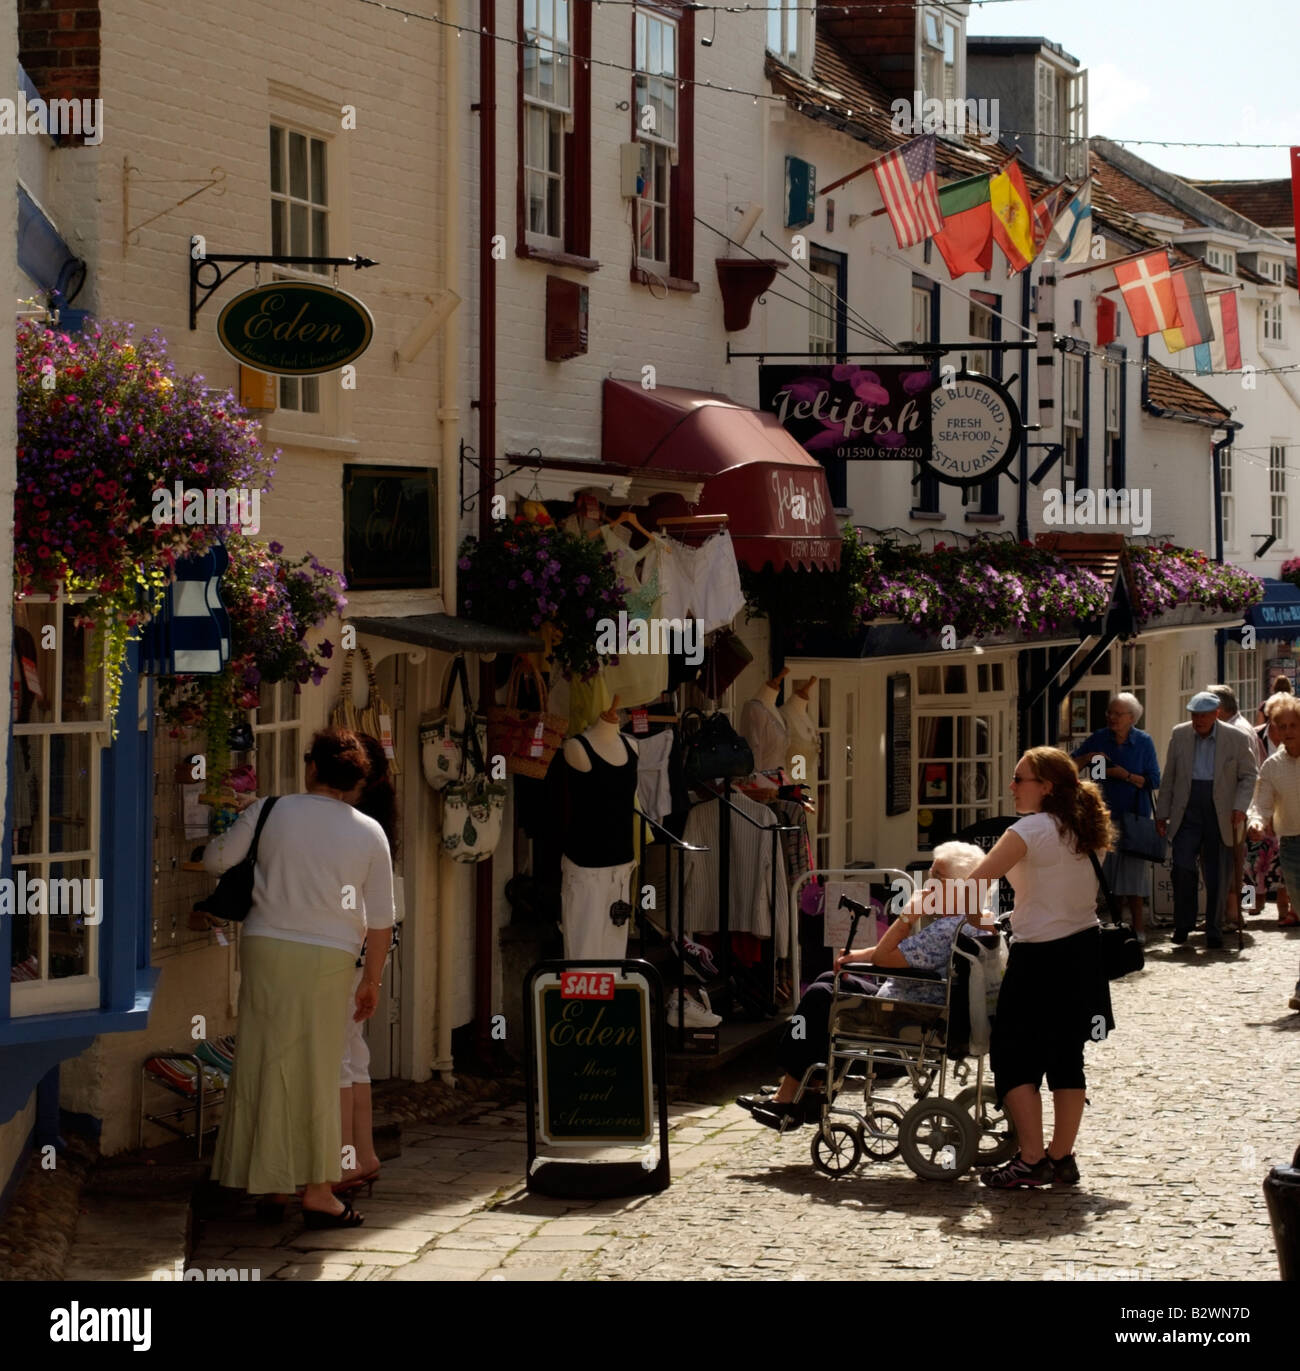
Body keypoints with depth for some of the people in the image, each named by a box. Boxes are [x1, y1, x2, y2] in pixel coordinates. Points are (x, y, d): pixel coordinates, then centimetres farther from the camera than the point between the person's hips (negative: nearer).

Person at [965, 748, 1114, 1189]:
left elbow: (974, 882, -18)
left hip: (1041, 956, -8)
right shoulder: (1085, 831, 8)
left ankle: (1030, 1161, -4)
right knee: (1066, 1057, 12)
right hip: (1084, 950, 8)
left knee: (1014, 1057, 1)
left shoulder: (1032, 830, -15)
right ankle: (1061, 1157, 14)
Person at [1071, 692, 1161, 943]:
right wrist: (1088, 758, -12)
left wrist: (1126, 775, -14)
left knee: (1133, 873, 0)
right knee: (1102, 872, -2)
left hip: (1134, 815, -2)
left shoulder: (1144, 742, 0)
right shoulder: (1099, 739, 5)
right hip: (1105, 815, 2)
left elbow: (1154, 781, -3)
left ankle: (1137, 928, 7)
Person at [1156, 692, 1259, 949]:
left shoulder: (1236, 739, 0)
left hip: (1220, 815, -1)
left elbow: (1249, 775, 5)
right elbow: (1169, 777, 12)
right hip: (1187, 813, 1)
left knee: (1218, 875, 1)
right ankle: (1183, 924, 4)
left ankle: (1213, 928, 14)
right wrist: (1162, 813, 11)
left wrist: (1240, 807, -8)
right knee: (1182, 868, -12)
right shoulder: (1179, 735, 7)